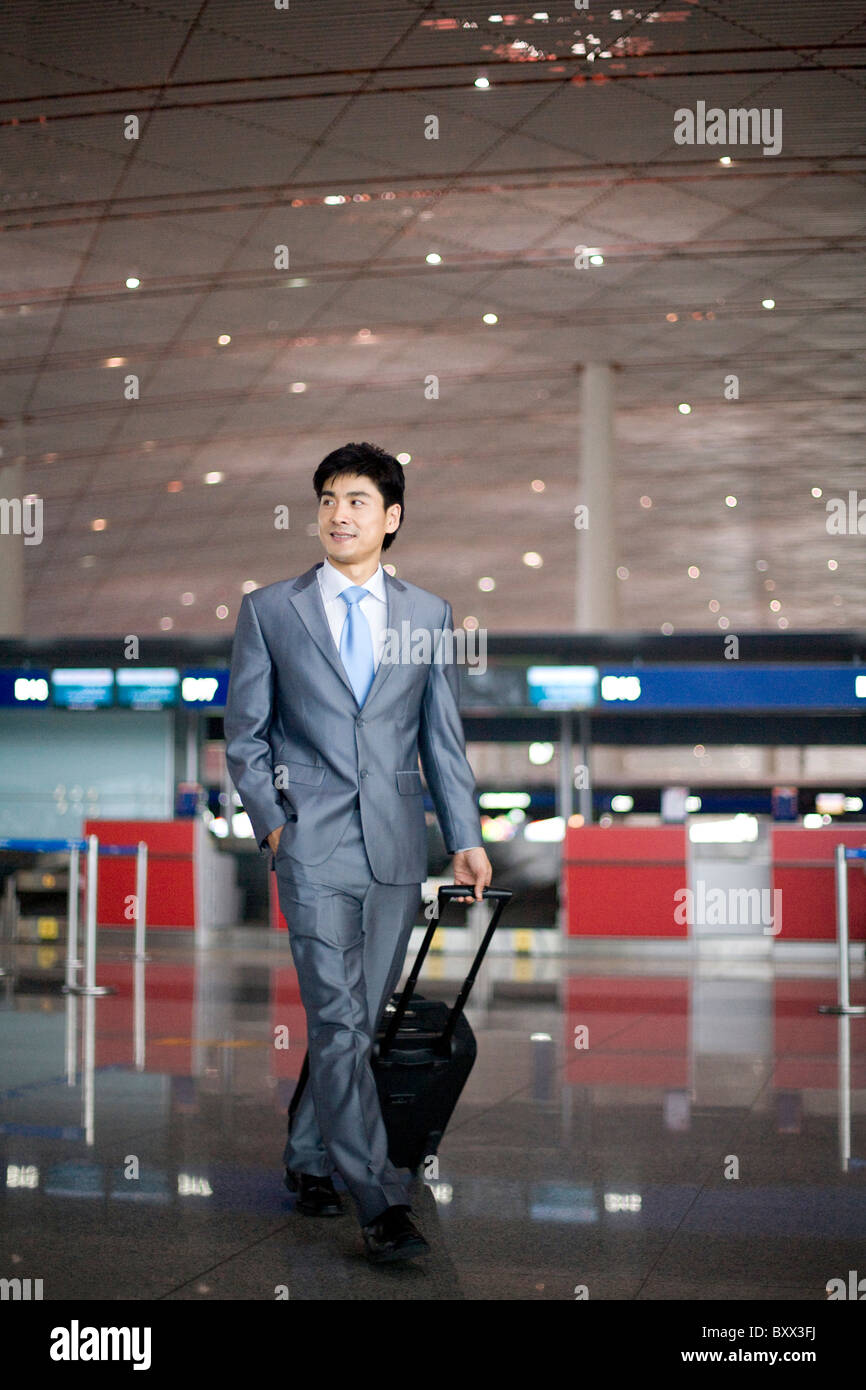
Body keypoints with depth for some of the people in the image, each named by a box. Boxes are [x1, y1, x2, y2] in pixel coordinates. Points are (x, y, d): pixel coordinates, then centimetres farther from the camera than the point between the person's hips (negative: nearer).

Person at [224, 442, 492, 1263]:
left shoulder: (428, 615, 11)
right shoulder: (270, 611, 6)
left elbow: (443, 738, 14)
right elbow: (244, 735, 8)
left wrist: (466, 838, 7)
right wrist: (270, 822, -3)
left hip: (396, 847, 3)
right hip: (313, 843, -3)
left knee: (359, 1018, 9)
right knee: (338, 1019, -10)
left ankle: (307, 1157, 28)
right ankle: (378, 1202, -8)